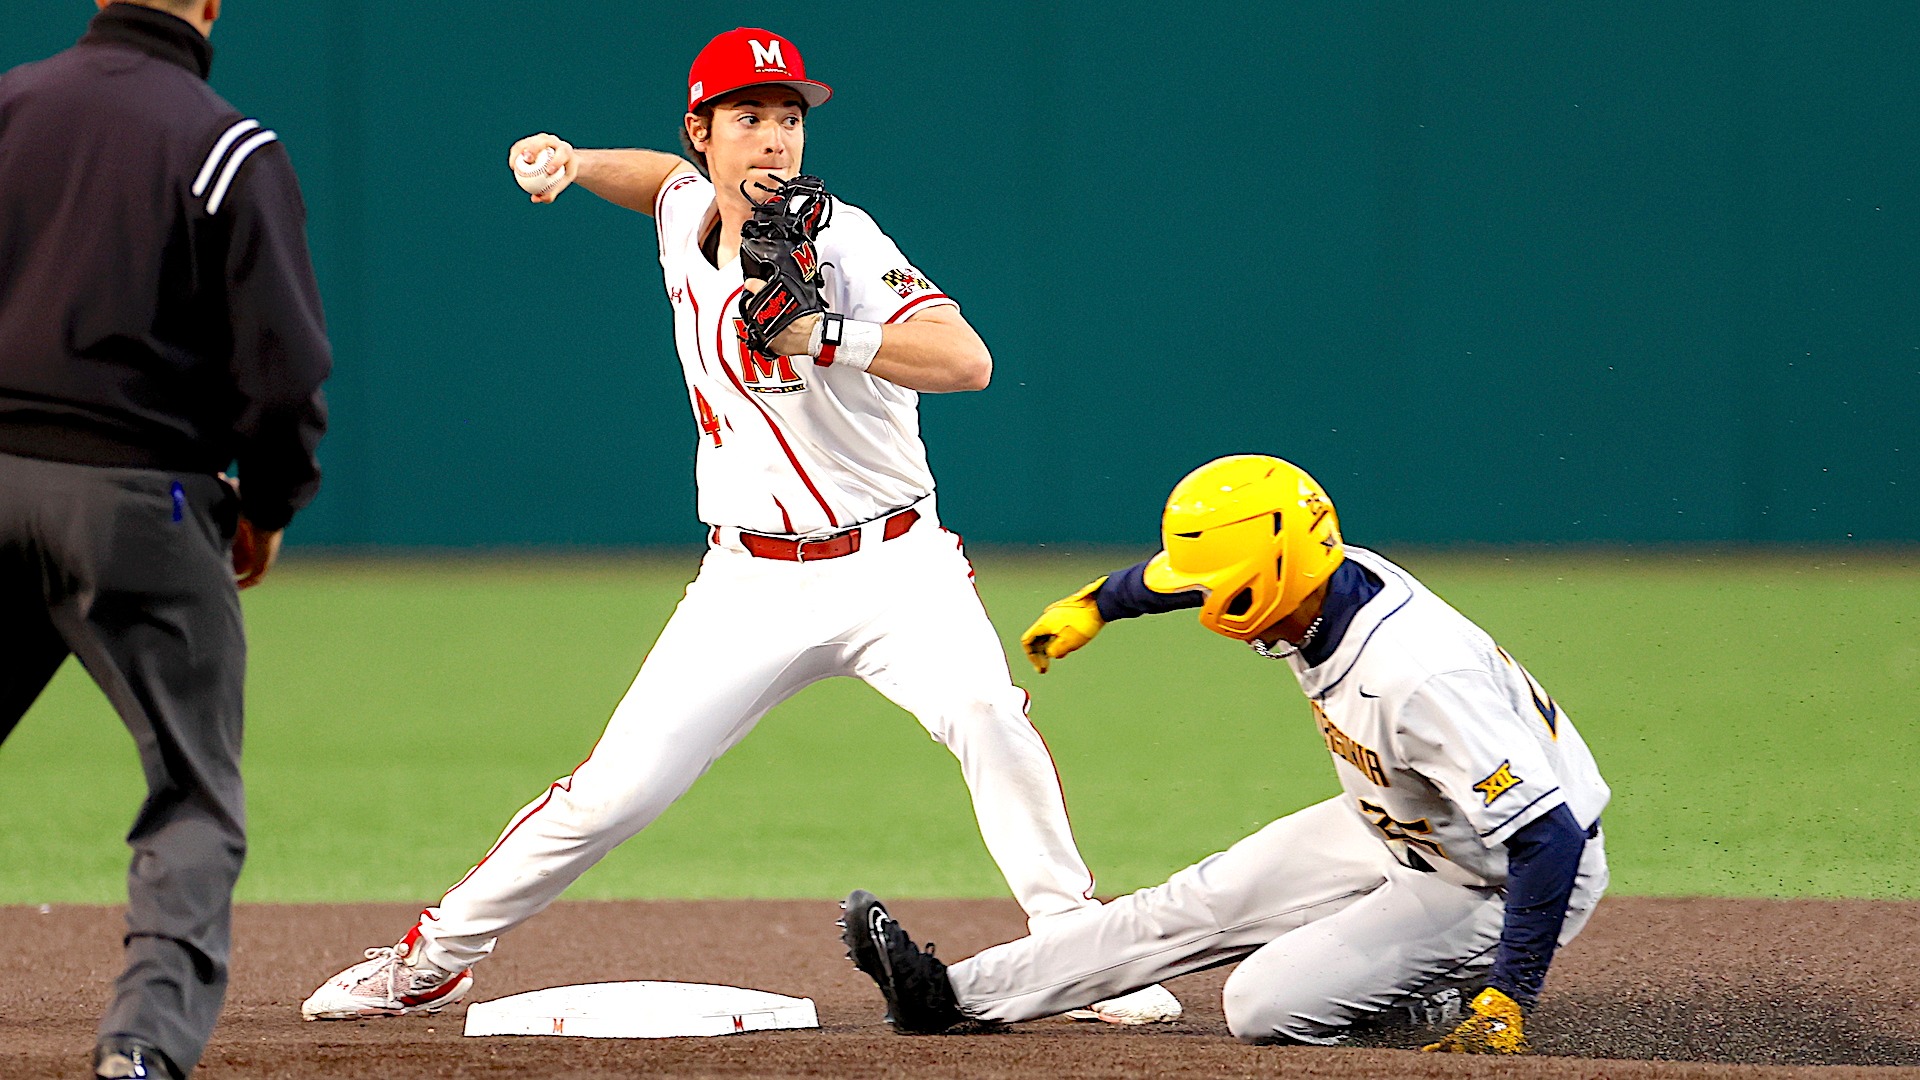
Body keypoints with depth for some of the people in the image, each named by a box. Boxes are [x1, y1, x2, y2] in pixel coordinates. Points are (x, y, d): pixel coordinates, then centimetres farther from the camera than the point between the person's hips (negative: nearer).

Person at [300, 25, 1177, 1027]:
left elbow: (968, 359, -28)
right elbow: (671, 173, 31)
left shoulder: (839, 242, -14)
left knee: (981, 711, -31)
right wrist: (575, 162, 12)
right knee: (612, 792, -3)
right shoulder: (685, 219, 3)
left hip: (890, 565, -4)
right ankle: (433, 959, 13)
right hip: (750, 583, 4)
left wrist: (824, 339, -40)